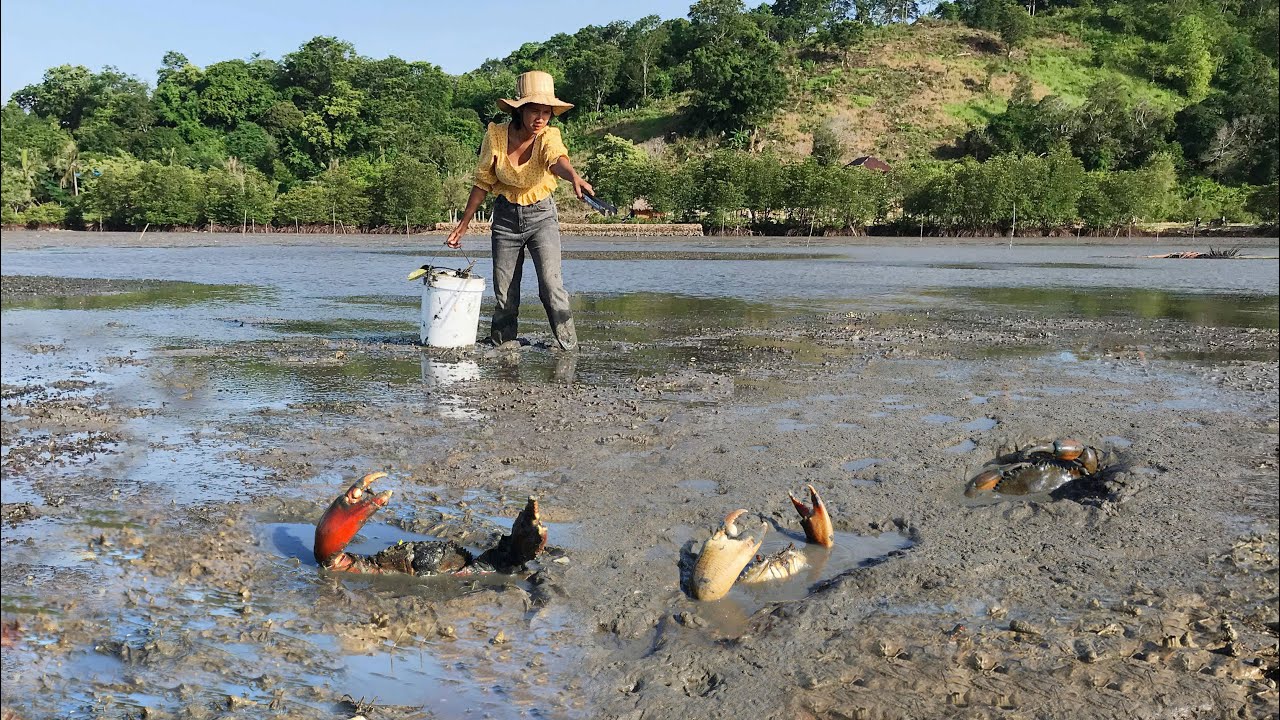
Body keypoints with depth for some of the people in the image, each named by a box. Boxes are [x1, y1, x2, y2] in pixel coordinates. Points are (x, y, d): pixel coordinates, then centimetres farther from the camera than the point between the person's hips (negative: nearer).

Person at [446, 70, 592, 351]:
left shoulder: (548, 136, -17)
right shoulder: (495, 135, -13)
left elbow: (557, 159, -41)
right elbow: (482, 184, -1)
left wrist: (575, 177, -64)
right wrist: (463, 224, 1)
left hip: (542, 214, -2)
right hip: (506, 215, 2)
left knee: (551, 284, -15)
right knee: (504, 293, 4)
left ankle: (568, 347, -5)